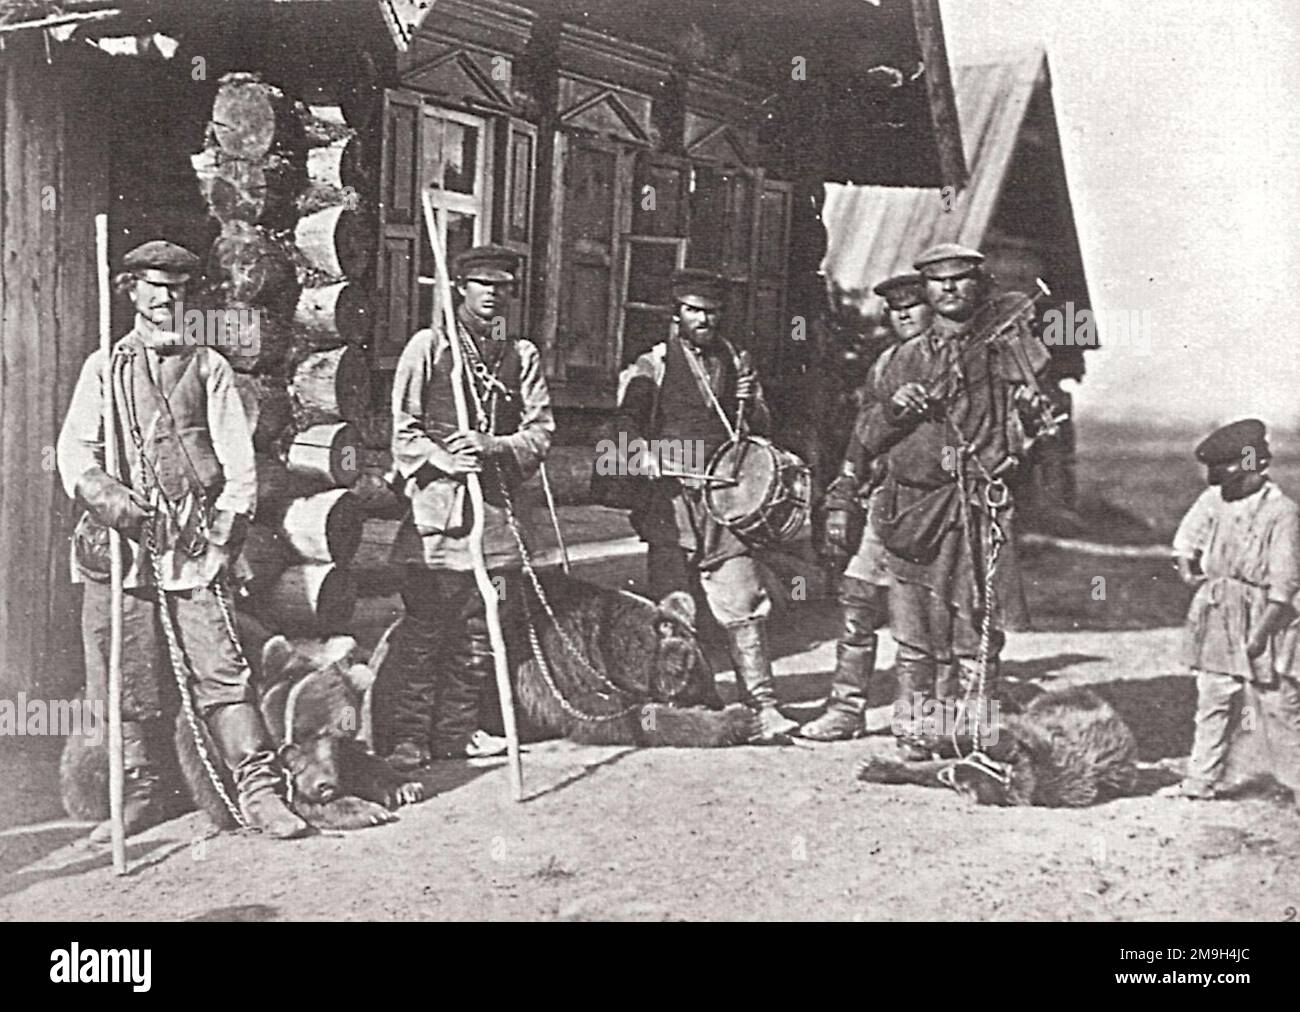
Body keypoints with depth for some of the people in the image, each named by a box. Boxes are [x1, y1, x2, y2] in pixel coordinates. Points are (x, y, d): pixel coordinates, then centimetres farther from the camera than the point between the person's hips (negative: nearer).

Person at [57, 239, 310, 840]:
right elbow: (75, 448, 6)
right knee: (124, 677, 4)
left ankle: (260, 792, -7)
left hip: (192, 542, -1)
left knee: (219, 667, -8)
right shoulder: (104, 367, 15)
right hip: (119, 541, 2)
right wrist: (104, 493, -14)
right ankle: (138, 796, 16)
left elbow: (237, 454, 8)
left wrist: (230, 520, -5)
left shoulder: (207, 367, 14)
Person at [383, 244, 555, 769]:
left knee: (479, 627, 7)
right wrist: (444, 459, -18)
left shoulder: (522, 355, 14)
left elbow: (540, 430, 7)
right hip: (436, 504, -4)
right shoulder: (428, 346, 3)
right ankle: (410, 734, 3)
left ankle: (458, 729, 17)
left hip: (494, 504, 4)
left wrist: (492, 446, -10)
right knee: (423, 625, -4)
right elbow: (404, 430, -1)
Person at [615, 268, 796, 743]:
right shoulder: (652, 366, 7)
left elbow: (763, 430, 18)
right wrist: (643, 453, -24)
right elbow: (627, 423, -4)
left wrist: (751, 406, -3)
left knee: (744, 605, -5)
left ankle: (762, 705, -4)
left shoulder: (736, 362, 17)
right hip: (671, 495, -2)